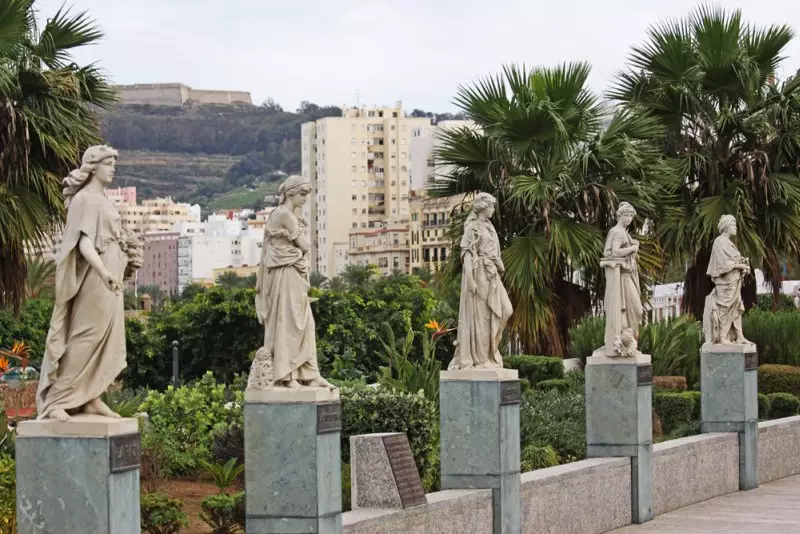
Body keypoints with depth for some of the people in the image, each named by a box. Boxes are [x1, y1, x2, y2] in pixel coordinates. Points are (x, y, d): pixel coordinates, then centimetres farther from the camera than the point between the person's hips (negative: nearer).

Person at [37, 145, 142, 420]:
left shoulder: (102, 200, 14)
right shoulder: (85, 199, -13)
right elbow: (85, 244, -24)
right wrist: (104, 273, -38)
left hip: (109, 280, 9)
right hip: (94, 281, -9)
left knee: (106, 340, 10)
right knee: (84, 341, -10)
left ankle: (91, 398, 14)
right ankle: (54, 400, -9)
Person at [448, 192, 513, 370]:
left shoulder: (488, 227, 17)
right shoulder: (473, 227, -9)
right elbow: (467, 255, -15)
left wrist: (499, 269, 19)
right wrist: (471, 280, -21)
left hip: (491, 275, 9)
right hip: (478, 273, -9)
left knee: (505, 310, 1)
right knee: (478, 315, -5)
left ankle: (489, 352, 11)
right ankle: (479, 358, -2)